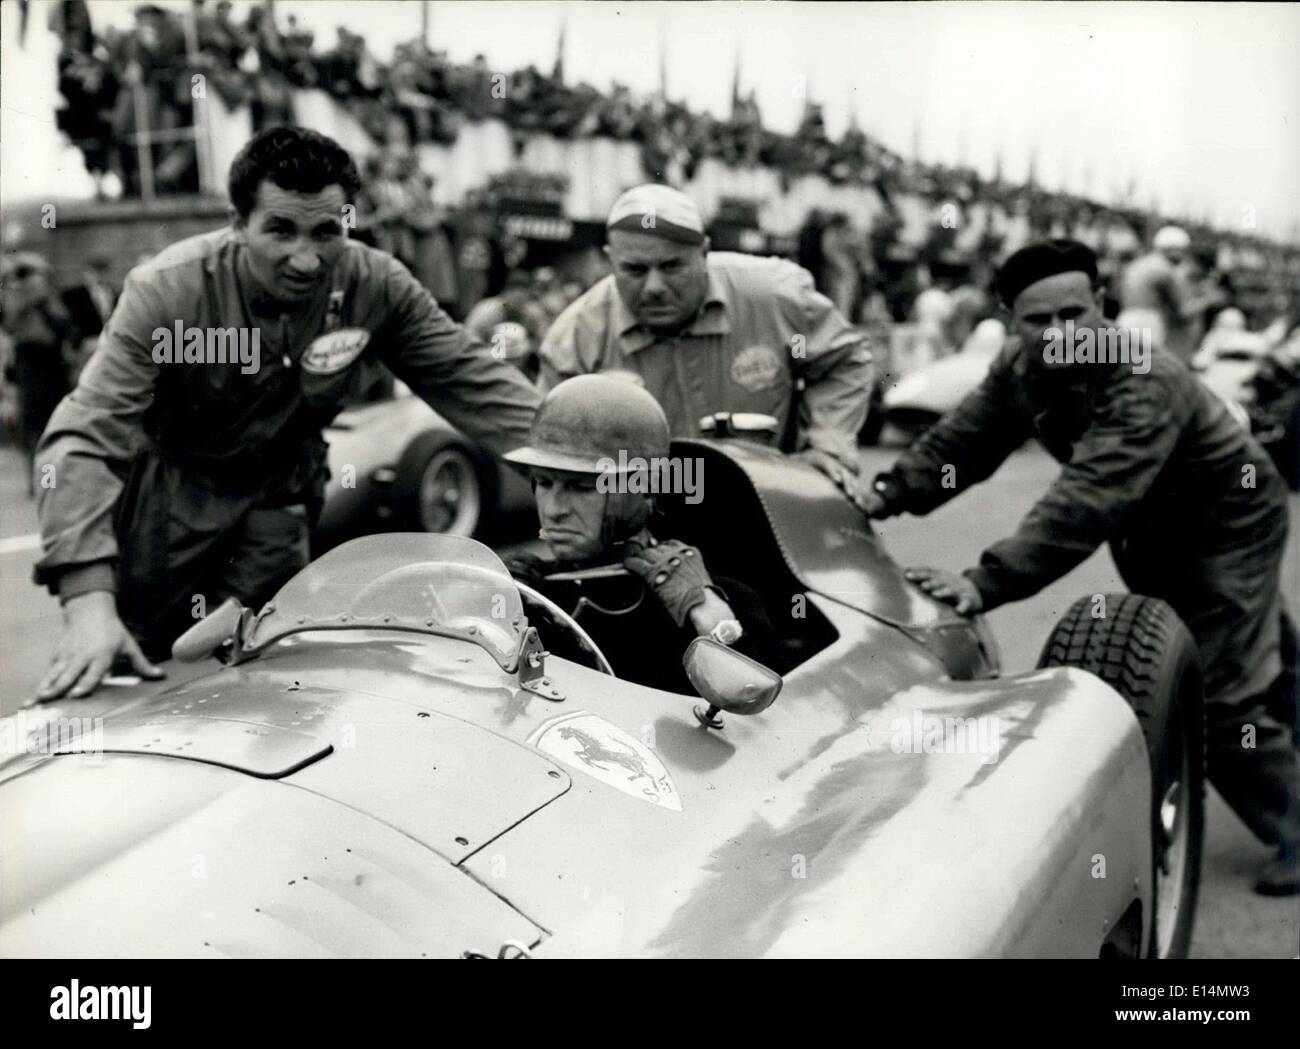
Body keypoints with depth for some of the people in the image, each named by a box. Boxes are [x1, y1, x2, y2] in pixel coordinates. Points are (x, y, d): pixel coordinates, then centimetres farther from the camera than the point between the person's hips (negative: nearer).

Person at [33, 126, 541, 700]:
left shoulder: (377, 286, -20)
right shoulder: (168, 291, -28)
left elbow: (474, 382, -15)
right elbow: (84, 439, -34)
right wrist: (88, 599, -46)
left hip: (278, 491, 3)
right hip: (167, 485, -2)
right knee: (136, 670, 8)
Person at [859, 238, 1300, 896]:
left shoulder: (1145, 385, -39)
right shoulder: (1020, 370, -14)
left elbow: (1088, 503, -49)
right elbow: (962, 440, -11)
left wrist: (988, 581, -56)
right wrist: (887, 493, -27)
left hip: (1227, 525, -8)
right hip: (1155, 529, 8)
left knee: (1219, 693, -11)